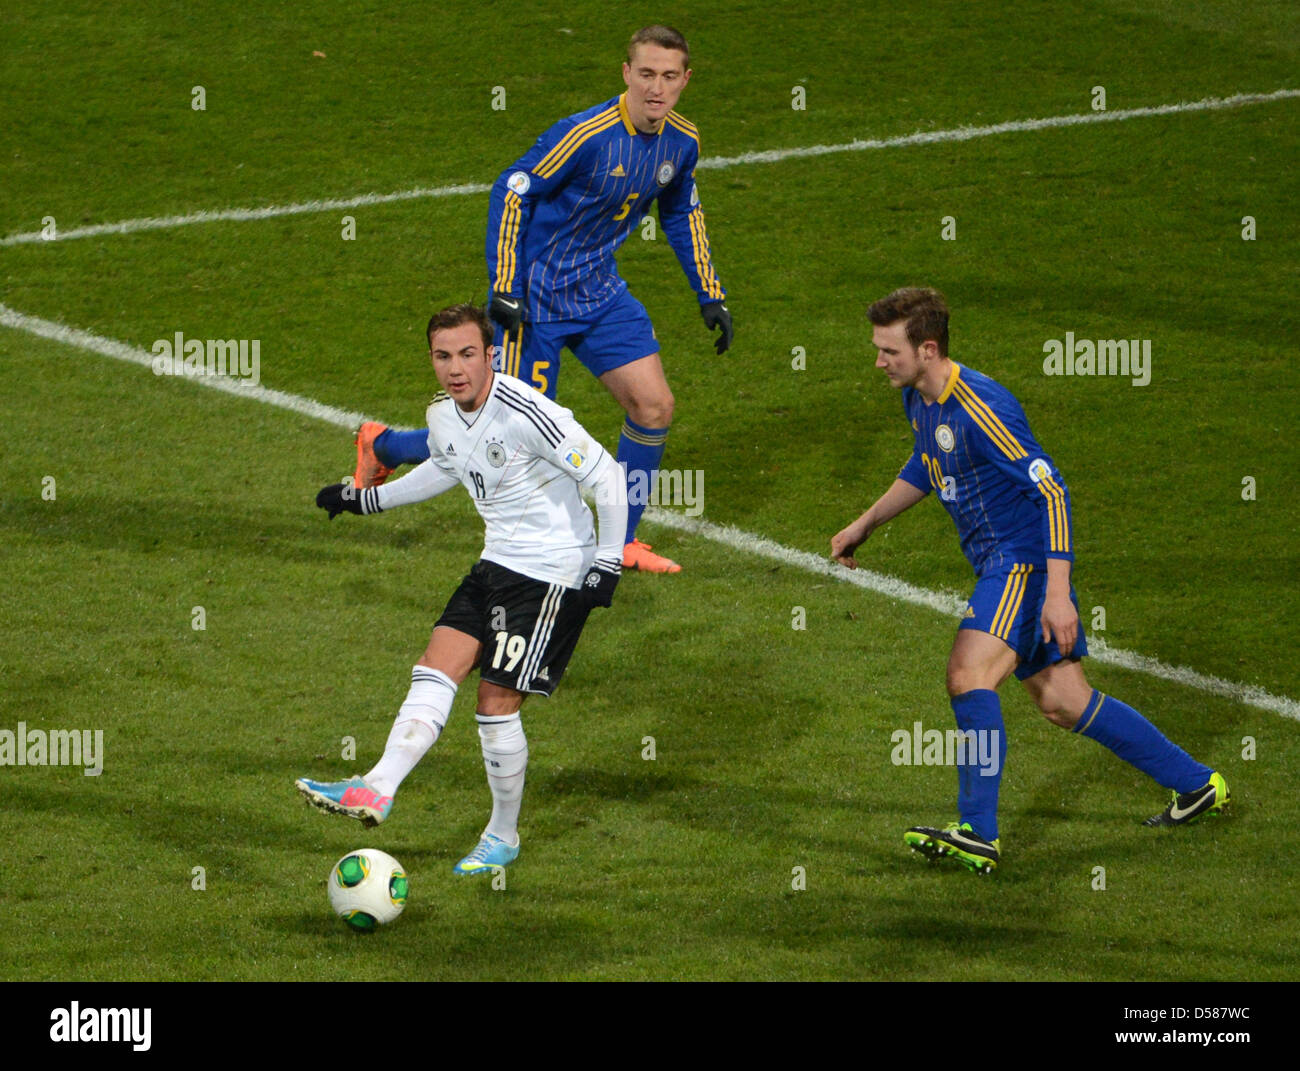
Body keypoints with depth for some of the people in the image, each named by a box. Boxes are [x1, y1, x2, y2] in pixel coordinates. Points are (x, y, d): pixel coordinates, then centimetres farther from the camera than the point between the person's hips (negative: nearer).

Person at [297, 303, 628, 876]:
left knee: (497, 702, -7)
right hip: (497, 564, 7)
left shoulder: (528, 414, -23)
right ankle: (376, 791, -18)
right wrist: (368, 499, 28)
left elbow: (606, 477, -16)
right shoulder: (443, 415, 2)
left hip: (553, 571, -7)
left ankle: (503, 837, 8)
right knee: (436, 671, -8)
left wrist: (608, 562, -15)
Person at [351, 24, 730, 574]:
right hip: (538, 297, -7)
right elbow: (511, 191, -19)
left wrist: (710, 296, 14)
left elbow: (682, 214, 17)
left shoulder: (681, 142, -2)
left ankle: (621, 543, 13)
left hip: (599, 291, 7)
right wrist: (504, 290, -22)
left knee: (654, 406, -3)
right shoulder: (585, 134, -25)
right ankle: (382, 447, 19)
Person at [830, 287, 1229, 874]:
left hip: (1023, 560, -9)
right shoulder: (918, 399, 5)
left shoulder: (979, 407, -23)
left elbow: (1052, 491, -24)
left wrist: (1057, 593, -27)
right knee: (1063, 702, 11)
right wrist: (863, 526, 29)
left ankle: (977, 836, -23)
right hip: (997, 563, 9)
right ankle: (1197, 784, 23)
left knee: (967, 676, -23)